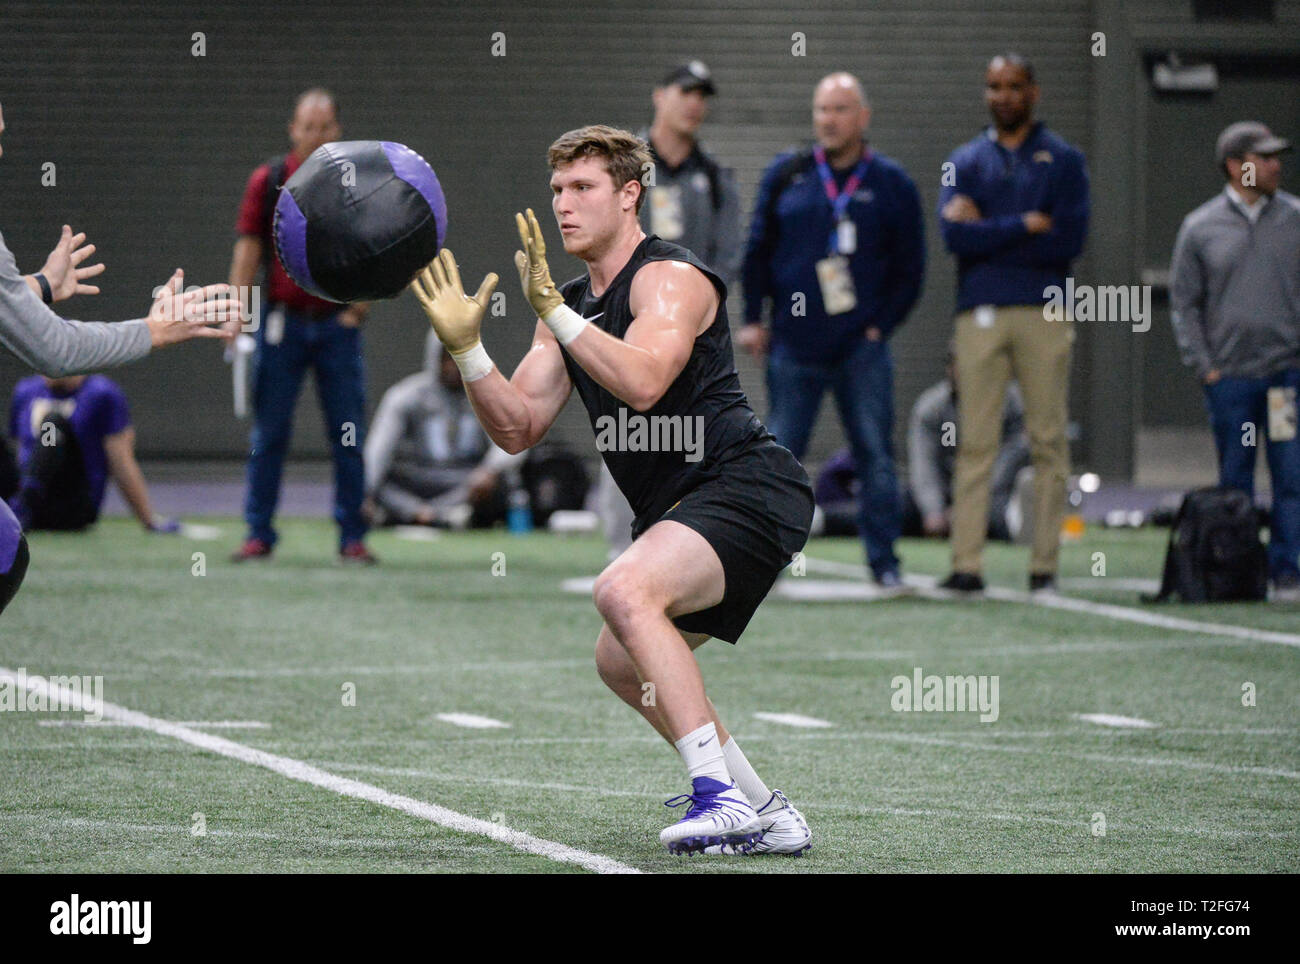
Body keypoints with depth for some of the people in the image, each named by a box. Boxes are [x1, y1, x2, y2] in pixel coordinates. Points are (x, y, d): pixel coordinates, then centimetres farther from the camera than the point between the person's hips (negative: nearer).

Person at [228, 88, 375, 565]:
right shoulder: (267, 181, 2)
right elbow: (248, 249, 1)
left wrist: (359, 306, -6)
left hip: (337, 324, 0)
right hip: (281, 323, 0)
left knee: (348, 436, 0)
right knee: (268, 433, 1)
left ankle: (352, 537, 7)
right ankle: (259, 534, 8)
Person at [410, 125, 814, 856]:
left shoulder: (670, 277, -10)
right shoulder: (573, 308, 17)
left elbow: (643, 382, -29)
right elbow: (518, 429, 10)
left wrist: (553, 310, -29)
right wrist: (466, 346, -2)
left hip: (748, 487, -11)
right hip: (682, 510, 11)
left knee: (625, 591, -30)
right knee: (622, 662, 19)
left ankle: (720, 795, -32)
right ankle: (767, 816, 24)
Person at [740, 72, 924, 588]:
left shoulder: (891, 185, 5)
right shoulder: (785, 176, 9)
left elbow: (910, 268, 7)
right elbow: (757, 250, 13)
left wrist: (880, 326, -2)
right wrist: (752, 319, 5)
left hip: (863, 347, -1)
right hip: (794, 346, 1)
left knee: (875, 455, -2)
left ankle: (884, 563, 4)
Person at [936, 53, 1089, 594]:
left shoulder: (1062, 160, 11)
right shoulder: (965, 162, 15)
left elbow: (1070, 240, -4)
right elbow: (953, 234, -2)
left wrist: (988, 233, -3)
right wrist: (1024, 226, -7)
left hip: (1044, 312, -1)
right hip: (980, 315, 1)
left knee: (1048, 441, -3)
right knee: (975, 443, -4)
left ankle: (1044, 566, 0)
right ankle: (966, 565, -7)